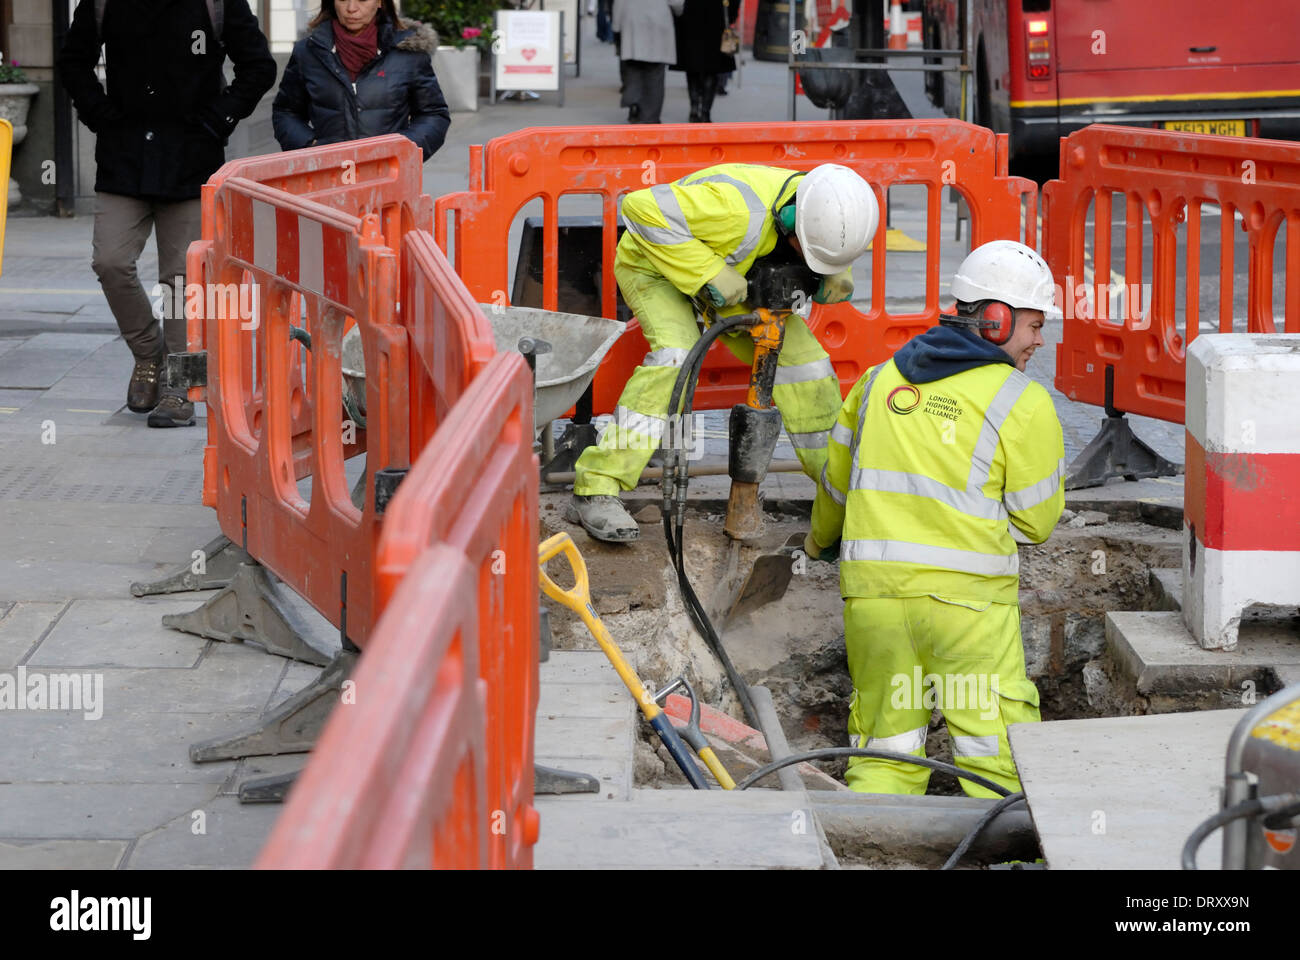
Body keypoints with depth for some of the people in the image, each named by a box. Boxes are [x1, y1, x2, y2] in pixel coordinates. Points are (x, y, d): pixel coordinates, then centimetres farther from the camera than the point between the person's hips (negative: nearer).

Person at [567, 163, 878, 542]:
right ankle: (595, 490, -31)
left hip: (730, 277, 7)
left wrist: (836, 275, -21)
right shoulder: (741, 210, -44)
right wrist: (707, 273, -41)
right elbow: (642, 208, -42)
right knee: (676, 355, -31)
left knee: (802, 357, -3)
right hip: (656, 264, -7)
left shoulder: (826, 216, -21)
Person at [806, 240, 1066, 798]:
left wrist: (821, 540, 42)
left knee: (885, 755, 14)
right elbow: (1035, 522, 1)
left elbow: (836, 483, 22)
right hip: (966, 595, -4)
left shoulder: (879, 380, 11)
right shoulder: (1023, 405, -4)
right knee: (1000, 761, 0)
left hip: (872, 589, 4)